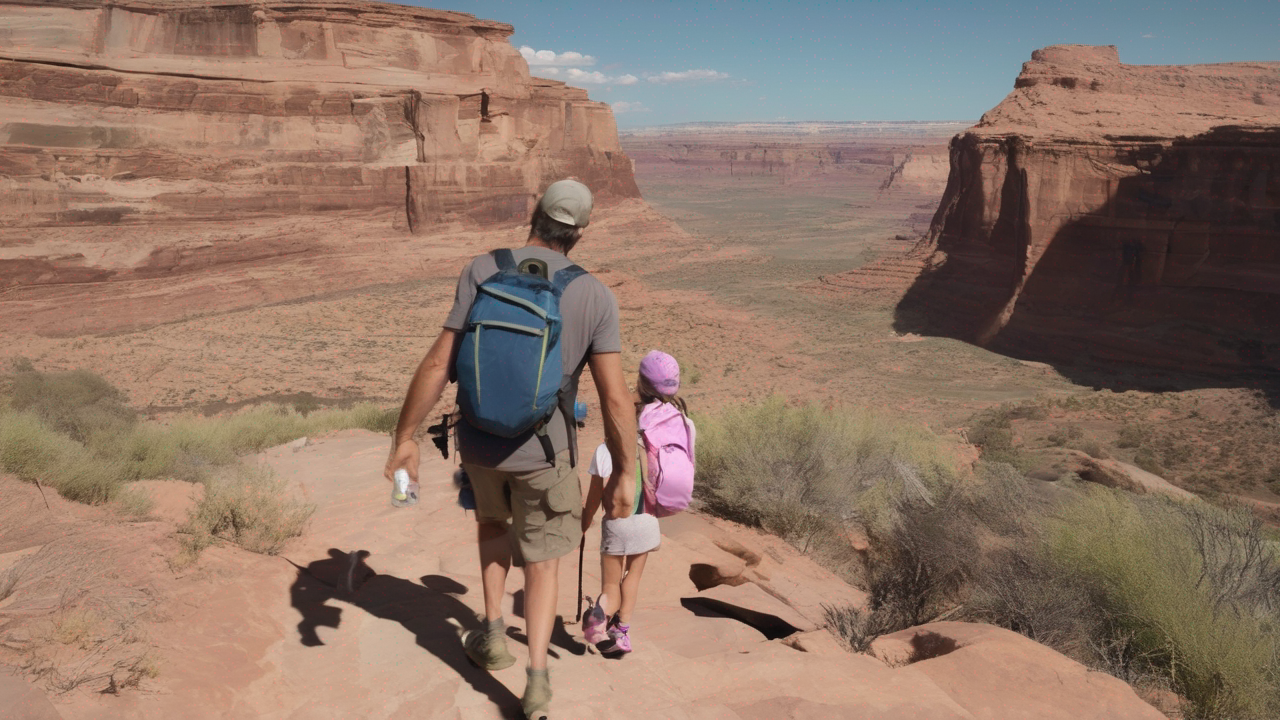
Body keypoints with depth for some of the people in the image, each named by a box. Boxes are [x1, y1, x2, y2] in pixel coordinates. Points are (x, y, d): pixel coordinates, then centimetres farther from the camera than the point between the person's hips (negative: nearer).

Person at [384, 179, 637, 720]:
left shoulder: (482, 272, -10)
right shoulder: (595, 296, -10)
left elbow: (438, 364, -13)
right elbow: (615, 398, -13)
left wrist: (404, 438, -4)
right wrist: (623, 476, -3)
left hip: (479, 443, 2)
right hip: (544, 452, -1)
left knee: (493, 521, 32)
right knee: (542, 561, 17)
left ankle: (493, 632, 26)